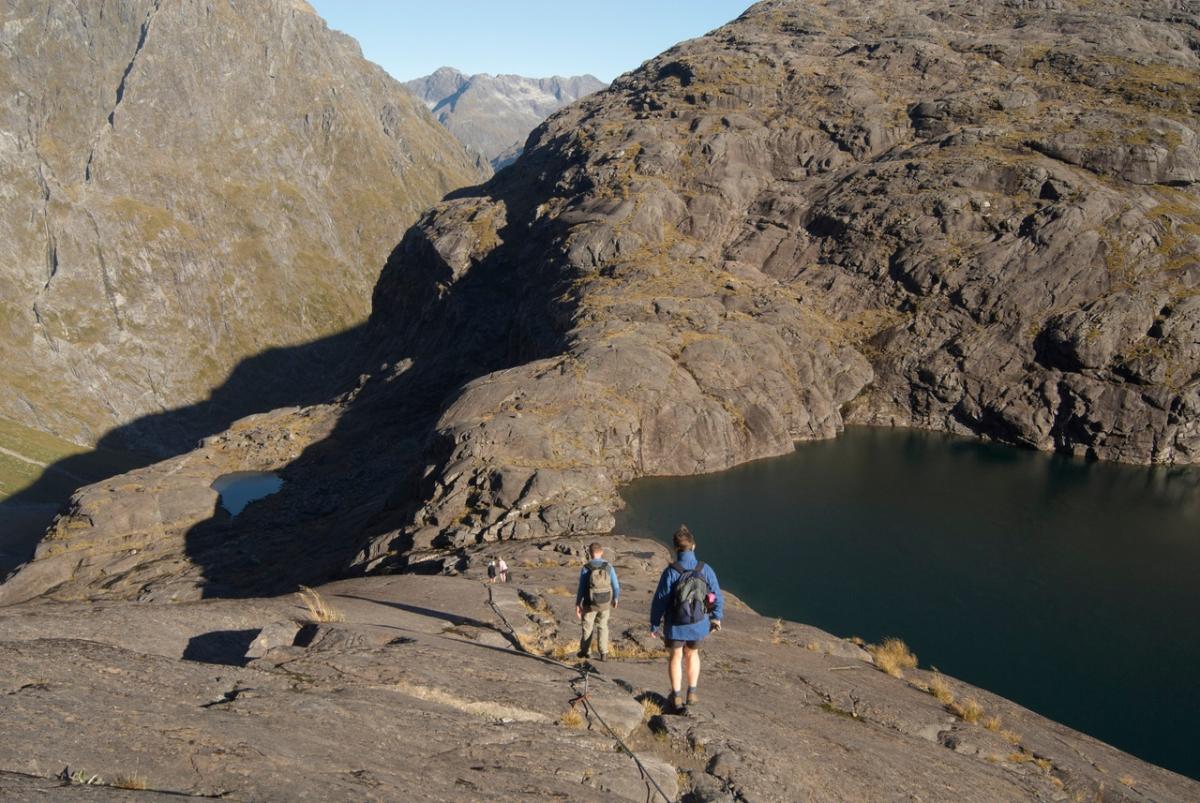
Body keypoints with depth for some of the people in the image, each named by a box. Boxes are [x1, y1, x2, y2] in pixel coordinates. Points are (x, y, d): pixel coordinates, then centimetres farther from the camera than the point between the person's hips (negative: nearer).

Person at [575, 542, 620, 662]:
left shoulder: (585, 568, -16)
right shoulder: (609, 567, -10)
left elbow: (581, 589, -14)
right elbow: (616, 587, -4)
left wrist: (577, 605, -5)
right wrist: (616, 599, 15)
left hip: (590, 604, -2)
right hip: (605, 603, 2)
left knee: (587, 627, 19)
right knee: (602, 627, 20)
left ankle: (585, 651, 36)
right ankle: (604, 654, 13)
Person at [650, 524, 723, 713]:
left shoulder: (670, 572, -22)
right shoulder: (705, 570, -15)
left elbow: (659, 601, -15)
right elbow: (717, 597, -4)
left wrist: (654, 625, -1)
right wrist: (716, 618, 13)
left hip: (675, 625, -2)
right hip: (698, 623, 2)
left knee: (675, 657, 19)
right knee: (692, 654, 26)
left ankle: (677, 698, 26)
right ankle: (692, 693, 31)